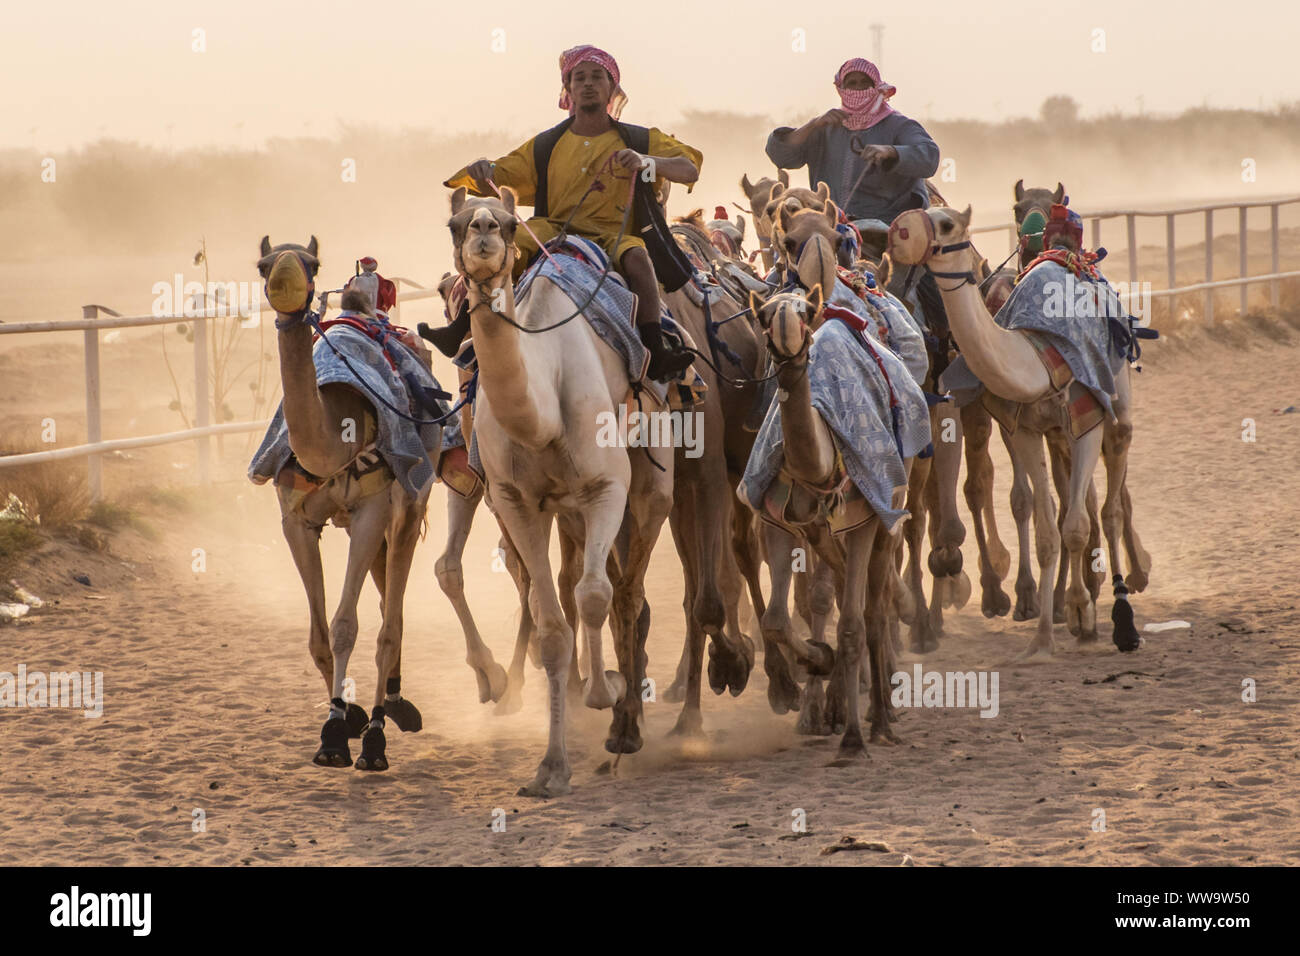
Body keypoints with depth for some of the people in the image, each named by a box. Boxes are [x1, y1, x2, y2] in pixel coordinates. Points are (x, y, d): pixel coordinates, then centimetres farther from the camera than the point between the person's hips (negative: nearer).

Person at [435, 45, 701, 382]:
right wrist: (481, 170, -11)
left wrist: (646, 161, -21)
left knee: (636, 255, -37)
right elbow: (494, 183, 14)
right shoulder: (546, 146, 17)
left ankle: (657, 353, -43)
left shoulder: (642, 141, 11)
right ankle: (461, 331, -27)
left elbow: (689, 170, -2)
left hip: (613, 237, -2)